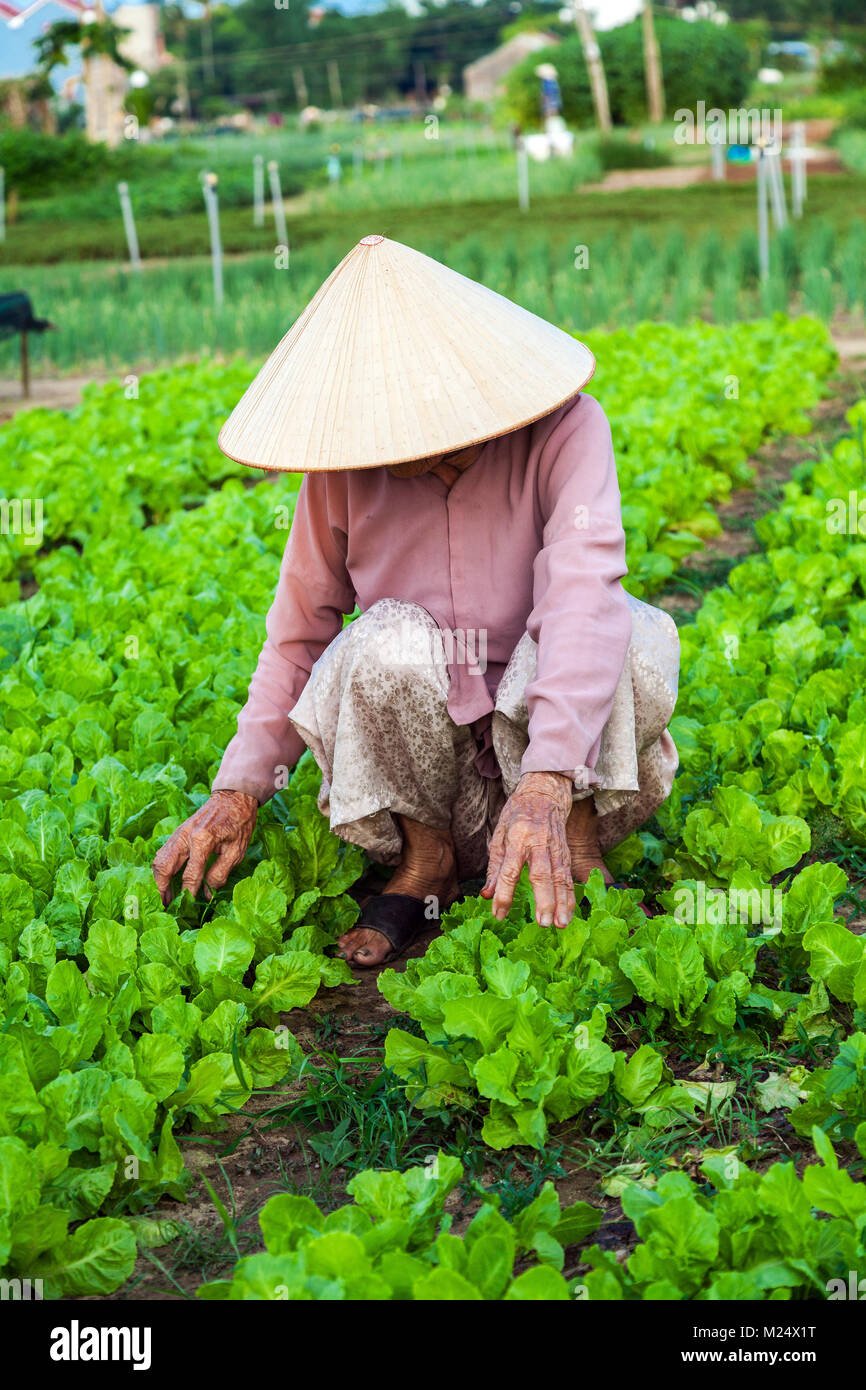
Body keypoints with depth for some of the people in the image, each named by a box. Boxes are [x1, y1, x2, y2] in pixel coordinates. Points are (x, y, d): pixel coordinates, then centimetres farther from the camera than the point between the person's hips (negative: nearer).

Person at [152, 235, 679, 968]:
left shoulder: (562, 429, -18)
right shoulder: (347, 467, -8)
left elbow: (583, 588, -33)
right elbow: (299, 632, 2)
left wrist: (547, 778, -47)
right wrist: (239, 789, -5)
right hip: (418, 760, 2)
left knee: (631, 632, -31)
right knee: (389, 640, -30)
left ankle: (575, 852, -12)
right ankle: (424, 860, -7)